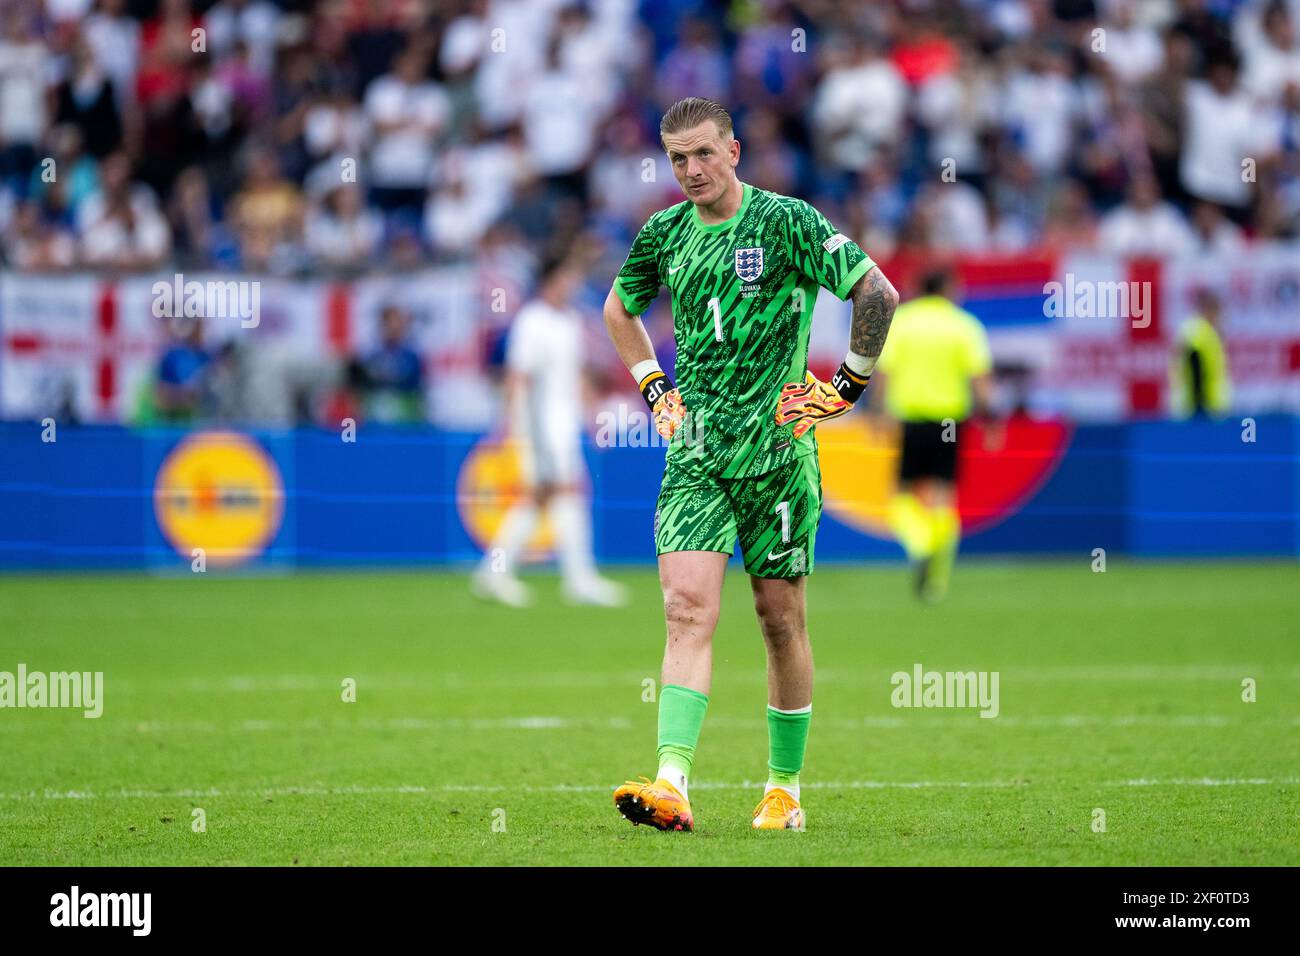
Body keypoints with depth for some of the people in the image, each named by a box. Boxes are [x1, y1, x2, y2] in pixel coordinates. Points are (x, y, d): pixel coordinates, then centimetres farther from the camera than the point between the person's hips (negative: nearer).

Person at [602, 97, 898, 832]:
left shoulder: (787, 222, -7)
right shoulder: (664, 233, 7)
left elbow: (878, 294, -7)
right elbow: (619, 309, 27)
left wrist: (847, 386, -4)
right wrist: (654, 388, 17)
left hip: (777, 449, -3)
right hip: (695, 453, 3)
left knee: (781, 618, 5)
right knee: (688, 609, -12)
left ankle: (785, 788, 17)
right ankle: (673, 786, -22)